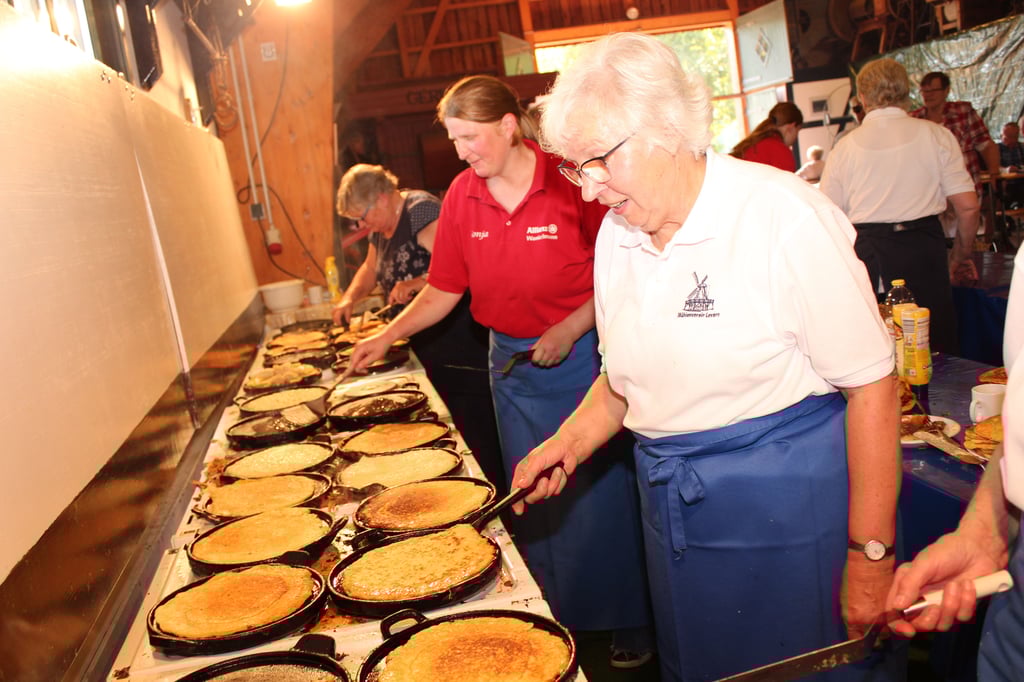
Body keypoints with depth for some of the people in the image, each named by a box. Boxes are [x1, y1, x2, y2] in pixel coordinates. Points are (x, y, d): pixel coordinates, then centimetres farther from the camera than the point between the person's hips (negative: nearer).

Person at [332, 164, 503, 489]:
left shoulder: (422, 210, -16)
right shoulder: (382, 226, 13)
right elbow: (371, 268, 30)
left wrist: (417, 283, -30)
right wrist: (350, 297, 14)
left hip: (459, 338, -9)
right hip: (427, 345, 9)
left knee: (477, 434, -6)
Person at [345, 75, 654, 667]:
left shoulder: (569, 181, -15)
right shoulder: (462, 198, -1)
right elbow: (445, 289, 5)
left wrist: (569, 329, -18)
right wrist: (388, 336, -2)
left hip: (582, 357, -4)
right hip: (513, 364, 5)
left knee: (599, 493, 5)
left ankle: (630, 623, 27)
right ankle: (557, 619, 36)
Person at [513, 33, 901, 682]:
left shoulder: (783, 215, -18)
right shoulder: (616, 236, 2)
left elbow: (871, 385, -17)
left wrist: (870, 558, -16)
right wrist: (571, 441, -3)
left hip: (788, 506, -6)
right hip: (675, 518, 6)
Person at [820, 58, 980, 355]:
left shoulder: (846, 146, 5)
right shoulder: (936, 135, 4)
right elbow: (968, 206, 2)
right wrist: (960, 256, 16)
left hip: (866, 249, 1)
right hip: (924, 247, 0)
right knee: (937, 345, 8)